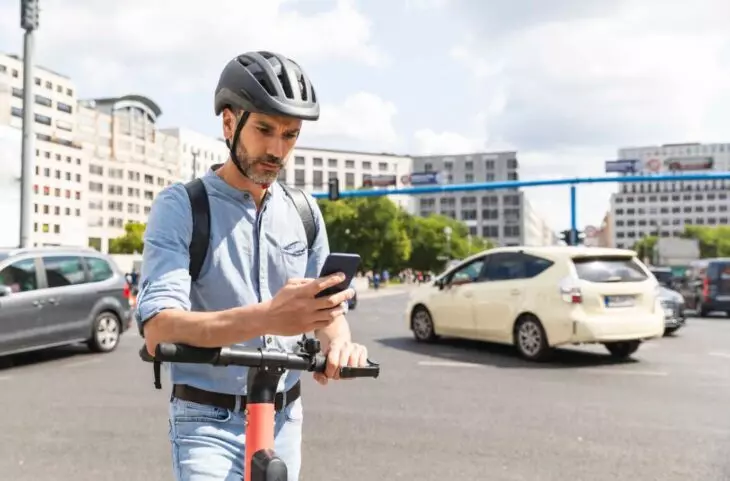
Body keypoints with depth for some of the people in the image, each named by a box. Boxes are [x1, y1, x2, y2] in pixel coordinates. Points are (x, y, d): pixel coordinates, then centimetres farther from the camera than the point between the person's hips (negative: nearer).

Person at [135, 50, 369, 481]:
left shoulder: (304, 212, 3)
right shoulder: (181, 207, -12)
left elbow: (329, 308, 4)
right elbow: (158, 332, -24)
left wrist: (339, 342, -22)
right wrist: (267, 318, -41)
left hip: (284, 420, 5)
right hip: (209, 422, -4)